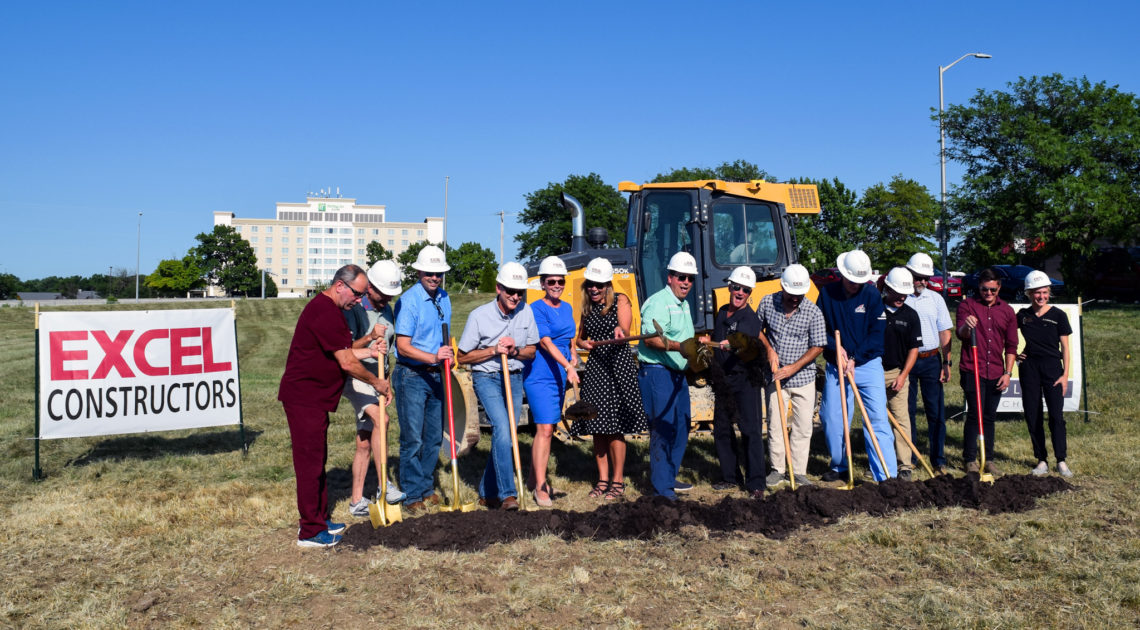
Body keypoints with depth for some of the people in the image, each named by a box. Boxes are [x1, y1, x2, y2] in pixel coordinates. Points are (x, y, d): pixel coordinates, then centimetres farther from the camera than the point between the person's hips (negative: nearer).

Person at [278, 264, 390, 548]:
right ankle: (310, 532, 4)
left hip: (313, 398, 11)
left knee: (317, 461, 17)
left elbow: (341, 353, 25)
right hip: (304, 398, -11)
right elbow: (347, 363, -20)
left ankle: (319, 520, 28)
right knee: (310, 463, -4)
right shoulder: (325, 312, -20)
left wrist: (369, 351, 17)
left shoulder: (328, 309, 15)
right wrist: (376, 382, -7)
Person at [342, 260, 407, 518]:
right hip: (354, 377, -7)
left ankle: (356, 501, 15)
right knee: (381, 419, -29)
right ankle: (384, 485, -23)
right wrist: (370, 337, -25)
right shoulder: (354, 310, -10)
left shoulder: (387, 310, 13)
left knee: (364, 444, 9)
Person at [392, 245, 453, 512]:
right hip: (412, 375, -7)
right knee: (413, 438, -3)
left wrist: (448, 352, 6)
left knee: (434, 437, 12)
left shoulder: (444, 298, 10)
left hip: (435, 376, 7)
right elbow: (403, 346, -18)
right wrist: (433, 357, -29)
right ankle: (413, 496, 7)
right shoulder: (409, 301, -13)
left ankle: (427, 489, 24)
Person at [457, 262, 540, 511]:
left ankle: (487, 494, 22)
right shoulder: (479, 315, -10)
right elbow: (463, 357, -4)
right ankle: (508, 494, -19)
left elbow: (531, 351, 10)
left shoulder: (526, 313, 1)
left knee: (504, 436, 7)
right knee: (502, 430, -22)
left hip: (515, 378, 4)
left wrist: (515, 351, -11)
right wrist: (494, 350, -15)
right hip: (486, 378, -4)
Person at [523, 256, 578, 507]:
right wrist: (568, 366, -32)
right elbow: (546, 343, -21)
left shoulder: (567, 308, 13)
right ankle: (540, 488, -9)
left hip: (559, 375, 7)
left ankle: (537, 477, 25)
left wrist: (572, 354, 8)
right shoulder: (536, 309, -10)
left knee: (547, 428, 13)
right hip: (540, 376, -7)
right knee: (544, 429, -12)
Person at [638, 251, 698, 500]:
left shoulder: (683, 305, 19)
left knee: (681, 426, 15)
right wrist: (679, 346, -34)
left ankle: (670, 477, 29)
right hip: (657, 373, -10)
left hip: (677, 374, 10)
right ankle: (662, 489, -1)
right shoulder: (658, 303, -14)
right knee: (662, 428, -7)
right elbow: (650, 339, -25)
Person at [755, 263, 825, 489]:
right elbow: (757, 328, 12)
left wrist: (794, 367, -15)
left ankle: (799, 471, 15)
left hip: (803, 377, -1)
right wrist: (769, 349, -5)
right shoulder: (768, 302, -4)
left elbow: (818, 346, -7)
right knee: (775, 425, 4)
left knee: (803, 427, 3)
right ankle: (777, 470, 17)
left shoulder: (813, 312, -9)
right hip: (775, 376, 1)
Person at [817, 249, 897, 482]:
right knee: (831, 417, 6)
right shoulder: (827, 293, 0)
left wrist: (855, 358, -13)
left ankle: (887, 477, -7)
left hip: (868, 364, -2)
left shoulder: (872, 294, -4)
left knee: (877, 418, -7)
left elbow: (877, 333, -6)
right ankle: (839, 465, 28)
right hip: (835, 366, 2)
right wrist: (835, 347, -12)